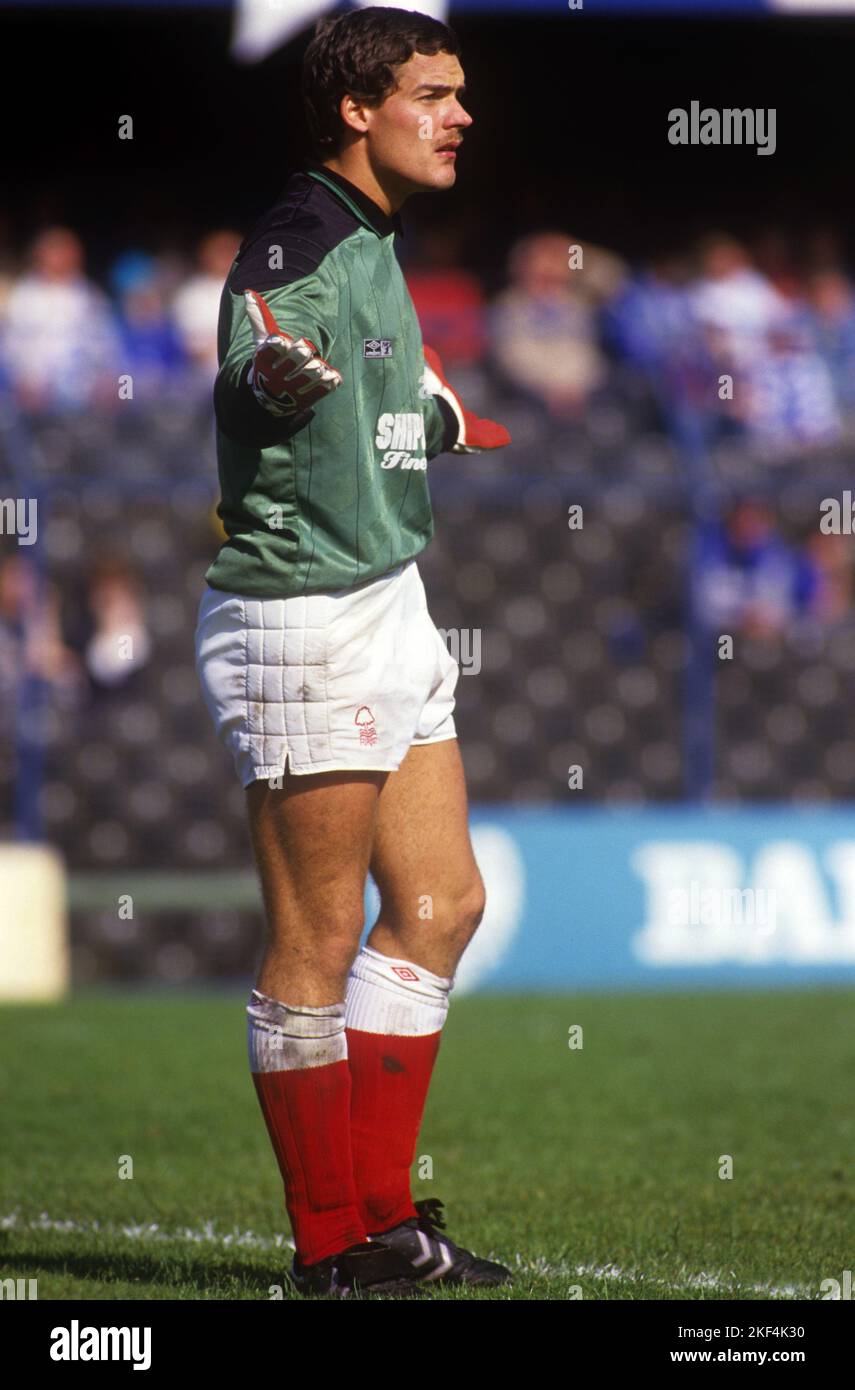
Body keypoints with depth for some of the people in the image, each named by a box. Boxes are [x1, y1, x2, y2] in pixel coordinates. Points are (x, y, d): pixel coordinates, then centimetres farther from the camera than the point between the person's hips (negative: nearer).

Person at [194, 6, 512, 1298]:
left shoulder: (374, 245, 15)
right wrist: (276, 369, -54)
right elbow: (250, 364, -34)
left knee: (440, 903, 11)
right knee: (317, 944, -4)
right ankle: (331, 1246, 3)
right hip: (304, 622, -10)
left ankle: (380, 1215, 17)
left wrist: (450, 419, 46)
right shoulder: (294, 245, -15)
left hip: (390, 608, 10)